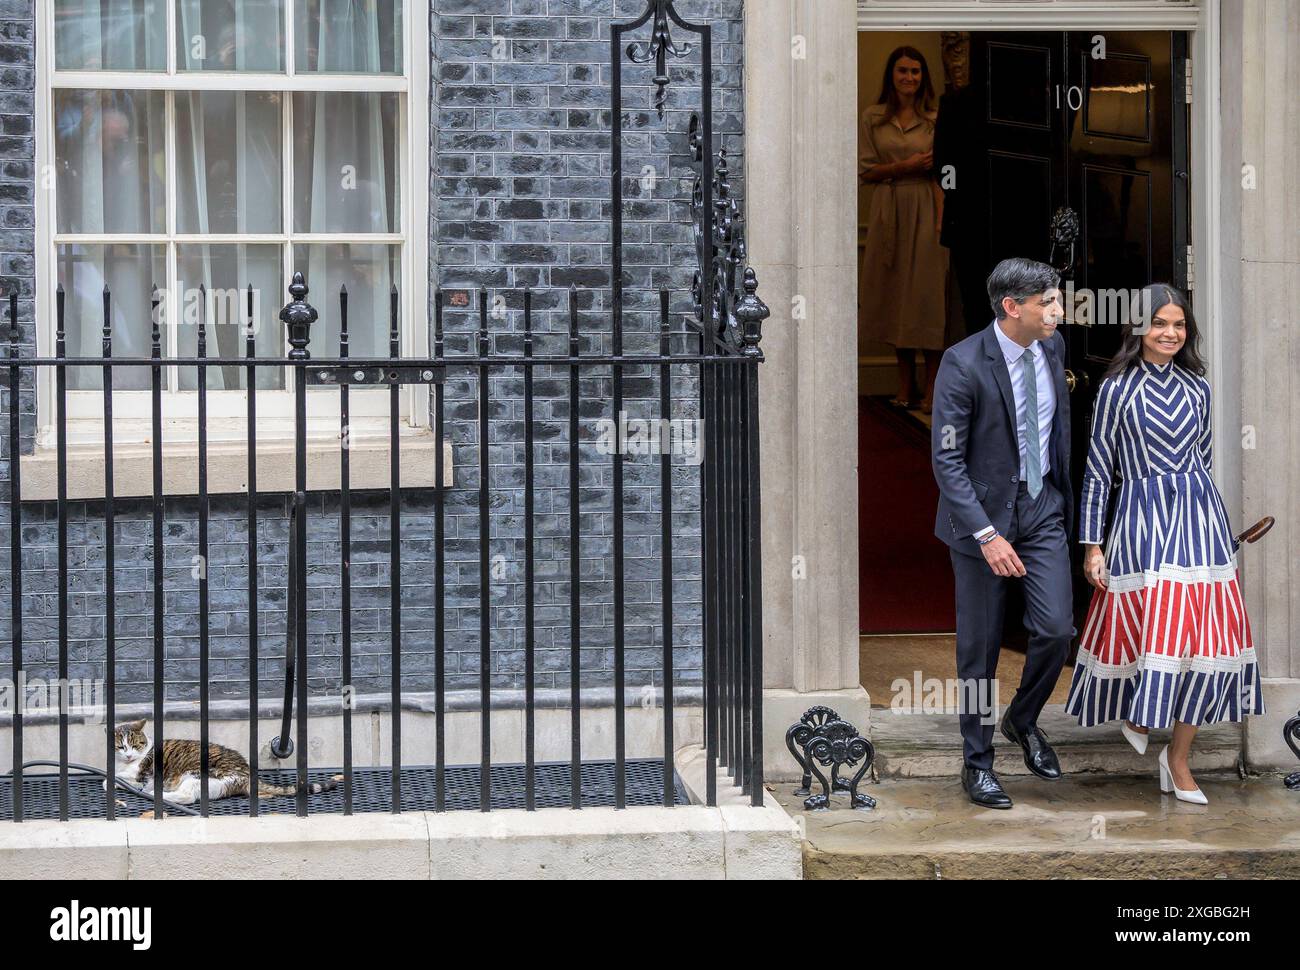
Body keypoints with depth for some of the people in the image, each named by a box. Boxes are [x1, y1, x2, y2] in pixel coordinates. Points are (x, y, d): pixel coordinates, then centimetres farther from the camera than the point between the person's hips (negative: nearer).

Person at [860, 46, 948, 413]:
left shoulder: (934, 119, 0)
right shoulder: (872, 118, 5)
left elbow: (941, 175, -3)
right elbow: (865, 171, 3)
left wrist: (942, 219, -14)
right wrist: (904, 167, -11)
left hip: (925, 210, -2)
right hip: (888, 210, 2)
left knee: (927, 292, -5)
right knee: (894, 294, 5)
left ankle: (931, 387, -2)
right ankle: (905, 386, 12)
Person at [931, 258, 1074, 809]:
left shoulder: (1052, 347, 0)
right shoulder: (963, 364, -19)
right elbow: (947, 459, -18)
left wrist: (1064, 493, 18)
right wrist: (986, 534, -23)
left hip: (1043, 506, 5)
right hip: (983, 510, -5)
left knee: (1056, 629, -4)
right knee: (979, 645, 5)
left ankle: (1024, 720, 25)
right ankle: (977, 759, 21)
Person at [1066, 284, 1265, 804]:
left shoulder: (1197, 387, 10)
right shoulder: (1116, 388, -2)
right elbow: (1097, 470, 0)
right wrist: (1091, 545, -3)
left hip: (1198, 518, 4)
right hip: (1142, 518, -4)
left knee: (1200, 637, 0)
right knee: (1147, 626, -6)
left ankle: (1178, 757, 11)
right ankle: (1132, 710, 28)